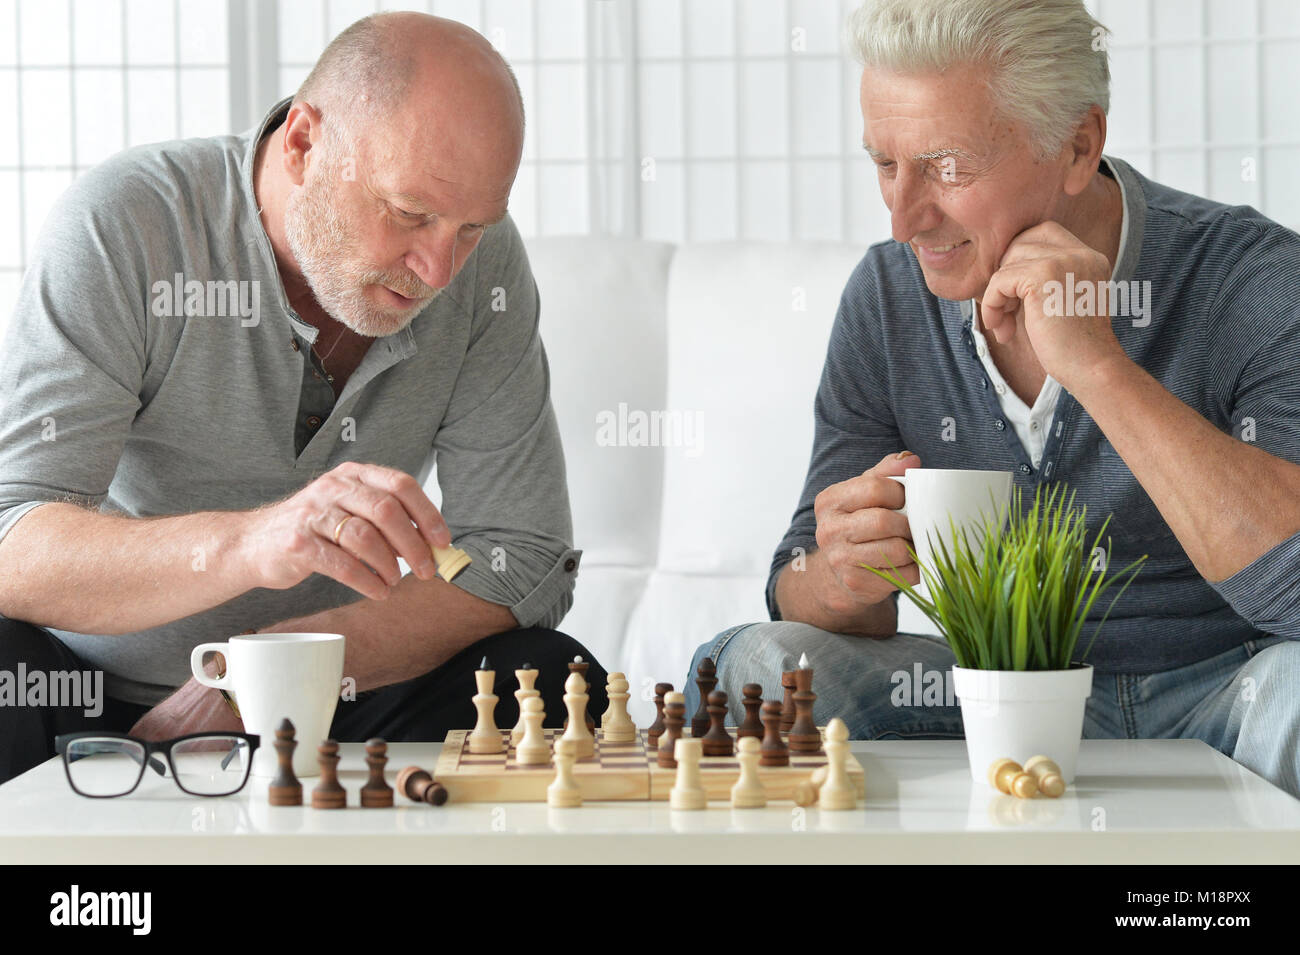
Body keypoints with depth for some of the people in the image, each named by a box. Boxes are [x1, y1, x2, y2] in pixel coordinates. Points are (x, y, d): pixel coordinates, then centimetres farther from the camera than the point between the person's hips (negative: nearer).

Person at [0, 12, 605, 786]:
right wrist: (248, 543, -49)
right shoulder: (123, 226, -20)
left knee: (553, 683, -21)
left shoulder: (483, 262, -7)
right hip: (89, 694, -2)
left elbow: (523, 558, -9)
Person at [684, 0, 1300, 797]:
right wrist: (842, 583, -25)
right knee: (747, 665, -19)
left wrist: (1098, 365, -33)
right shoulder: (888, 295, -2)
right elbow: (800, 594, 1)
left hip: (1222, 698, -3)